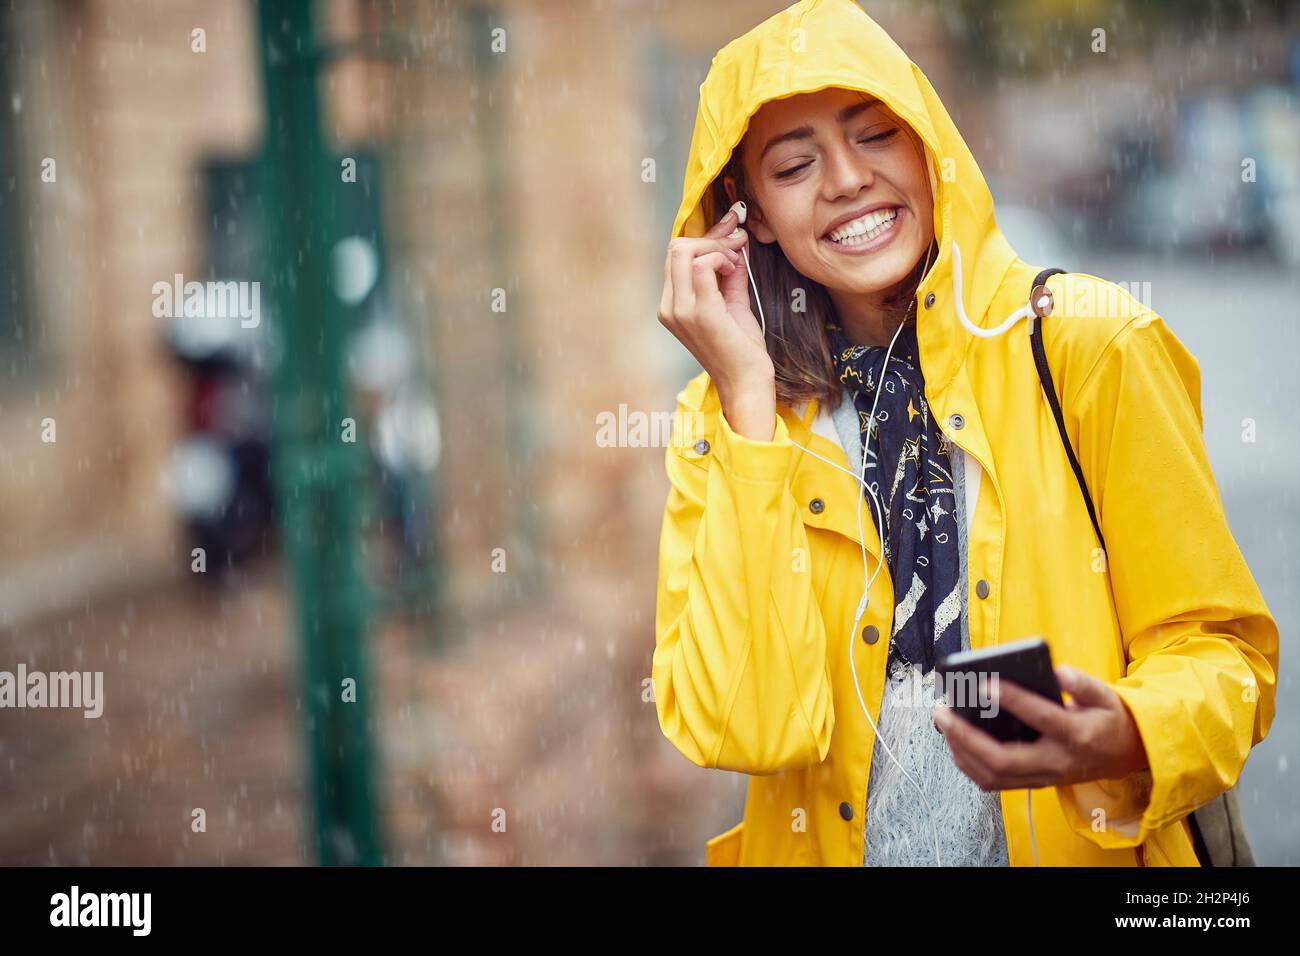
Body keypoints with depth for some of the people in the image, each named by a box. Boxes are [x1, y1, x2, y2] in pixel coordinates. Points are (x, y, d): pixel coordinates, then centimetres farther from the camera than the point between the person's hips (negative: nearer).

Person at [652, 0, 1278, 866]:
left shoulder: (1088, 347, -1)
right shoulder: (726, 417, 4)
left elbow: (1219, 650, 2)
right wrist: (750, 395, -9)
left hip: (1084, 844, -1)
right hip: (830, 844, 1)